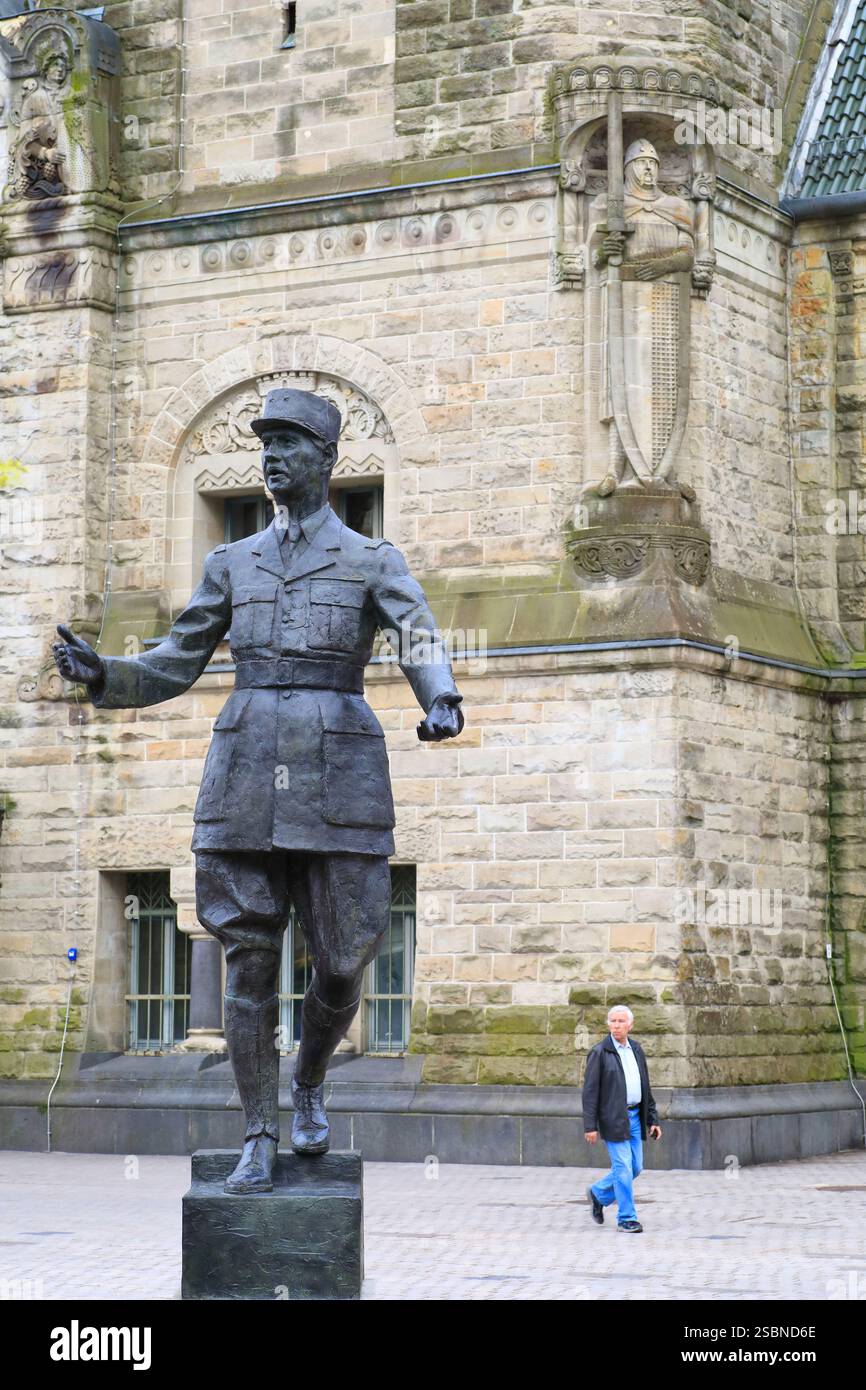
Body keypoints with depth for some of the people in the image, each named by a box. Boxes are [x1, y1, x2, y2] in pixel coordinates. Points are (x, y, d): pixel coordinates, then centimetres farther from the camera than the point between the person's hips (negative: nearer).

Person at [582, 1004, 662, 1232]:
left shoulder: (636, 1050, 12)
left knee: (635, 1167, 9)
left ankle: (598, 1193, 31)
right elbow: (590, 1091, -9)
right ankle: (627, 1218, 4)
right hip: (613, 1118, -6)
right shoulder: (600, 1052, -7)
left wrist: (653, 1120, 11)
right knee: (623, 1167, -5)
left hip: (634, 1117, 6)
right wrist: (590, 1126, -15)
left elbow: (645, 1088, 16)